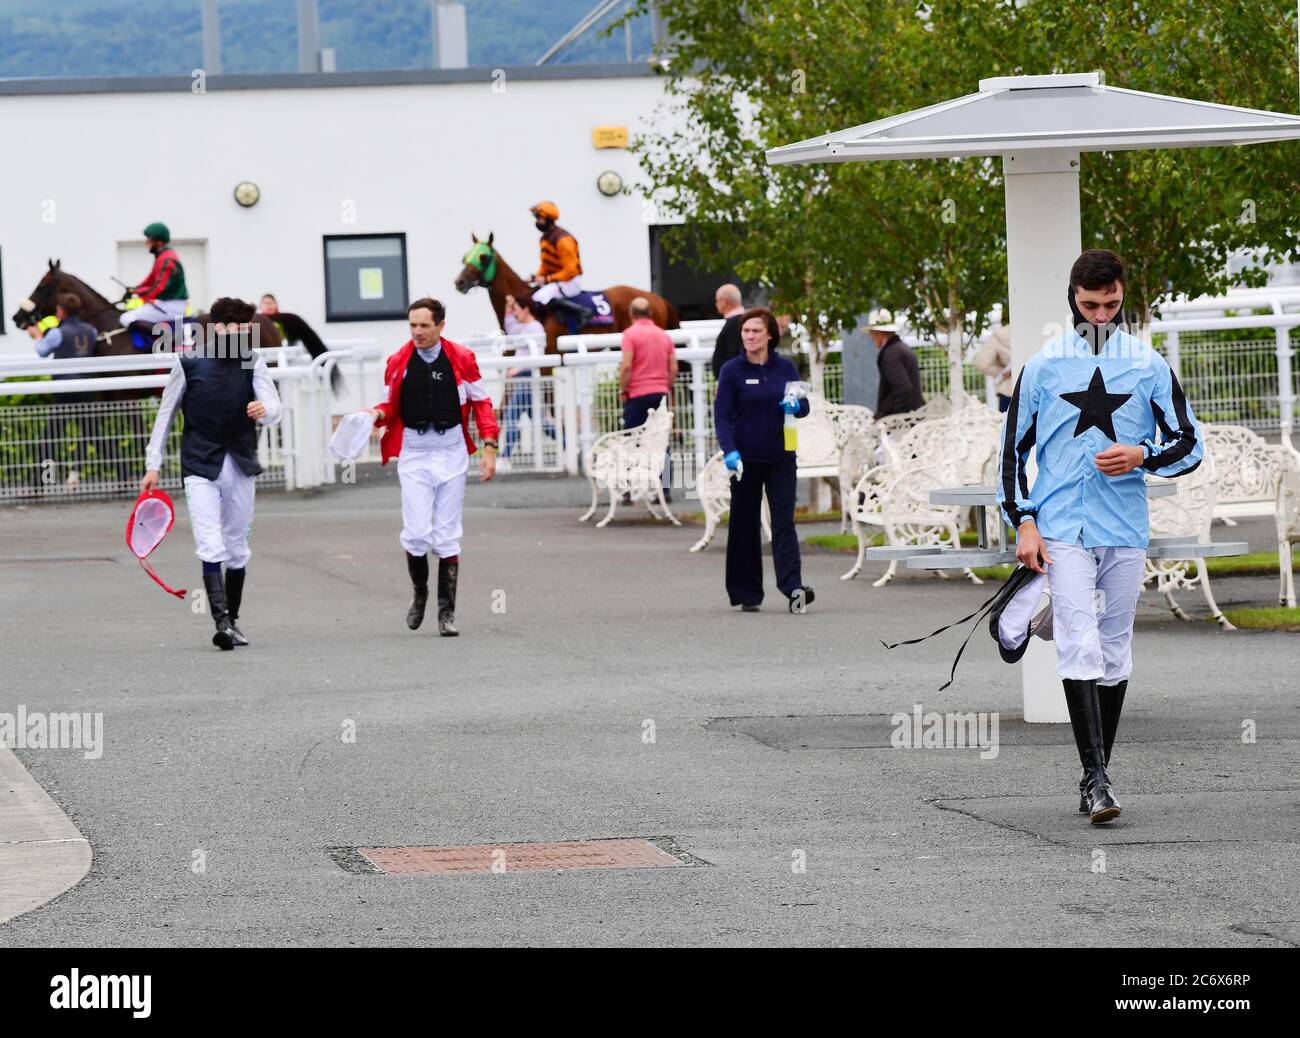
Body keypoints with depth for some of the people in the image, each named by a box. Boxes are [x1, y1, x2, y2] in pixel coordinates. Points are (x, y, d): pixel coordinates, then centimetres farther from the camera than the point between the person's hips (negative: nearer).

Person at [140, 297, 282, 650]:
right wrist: (153, 465, 4)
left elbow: (274, 408, -7)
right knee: (211, 547, -15)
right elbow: (165, 415, 5)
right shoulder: (189, 364, -3)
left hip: (241, 465, 3)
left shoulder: (252, 362, 3)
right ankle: (221, 623, -21)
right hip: (200, 466, -3)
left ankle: (232, 621, 23)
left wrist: (264, 410, -32)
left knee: (237, 550, 11)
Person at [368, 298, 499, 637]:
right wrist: (377, 414, -10)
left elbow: (481, 403, 7)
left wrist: (489, 447, -1)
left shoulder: (461, 359, -1)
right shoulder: (398, 362, 1)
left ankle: (447, 612, 8)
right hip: (413, 453, 0)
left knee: (447, 536, 2)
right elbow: (391, 405, 12)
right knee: (416, 533, -9)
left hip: (451, 451, 0)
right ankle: (420, 594, 18)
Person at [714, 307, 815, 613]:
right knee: (745, 525, 5)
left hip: (780, 458, 1)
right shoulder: (732, 370, -1)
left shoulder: (785, 367, 5)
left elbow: (804, 406, 11)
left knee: (784, 520, -9)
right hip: (746, 459, -1)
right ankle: (747, 594, 12)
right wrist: (729, 450, -22)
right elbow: (722, 414, -7)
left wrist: (796, 405, -14)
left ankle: (793, 587, -19)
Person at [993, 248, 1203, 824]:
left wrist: (1142, 457, -12)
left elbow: (1189, 444, 8)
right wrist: (1024, 522, 0)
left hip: (1125, 531, 2)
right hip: (1062, 530, -2)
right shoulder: (1042, 366, 4)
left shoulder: (1149, 366, 6)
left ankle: (1096, 774, 16)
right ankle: (1096, 777, -18)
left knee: (1114, 649, 6)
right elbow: (1014, 450, 9)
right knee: (1080, 647, -14)